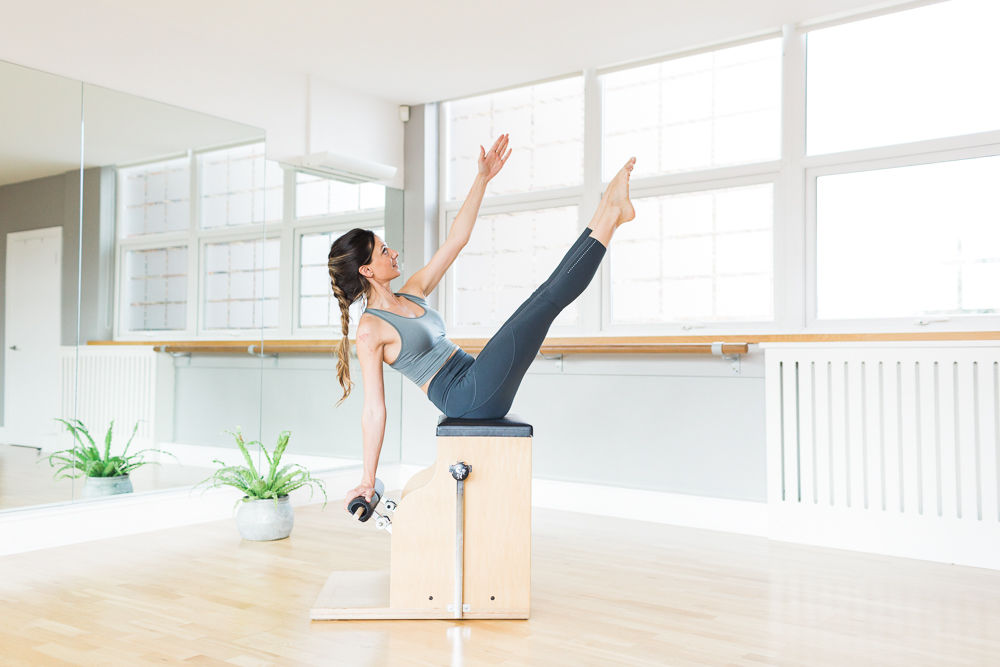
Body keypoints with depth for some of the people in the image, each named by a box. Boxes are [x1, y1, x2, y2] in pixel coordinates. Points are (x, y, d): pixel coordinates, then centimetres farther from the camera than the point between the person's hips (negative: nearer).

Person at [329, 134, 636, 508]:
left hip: (479, 389, 9)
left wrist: (483, 179, 11)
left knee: (551, 291, -1)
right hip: (467, 399, -9)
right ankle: (610, 215, -8)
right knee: (550, 299, -13)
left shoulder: (412, 294, 14)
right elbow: (374, 410, -9)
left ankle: (609, 211, 6)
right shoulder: (370, 330, -9)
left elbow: (456, 239, 15)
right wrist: (367, 481, -10)